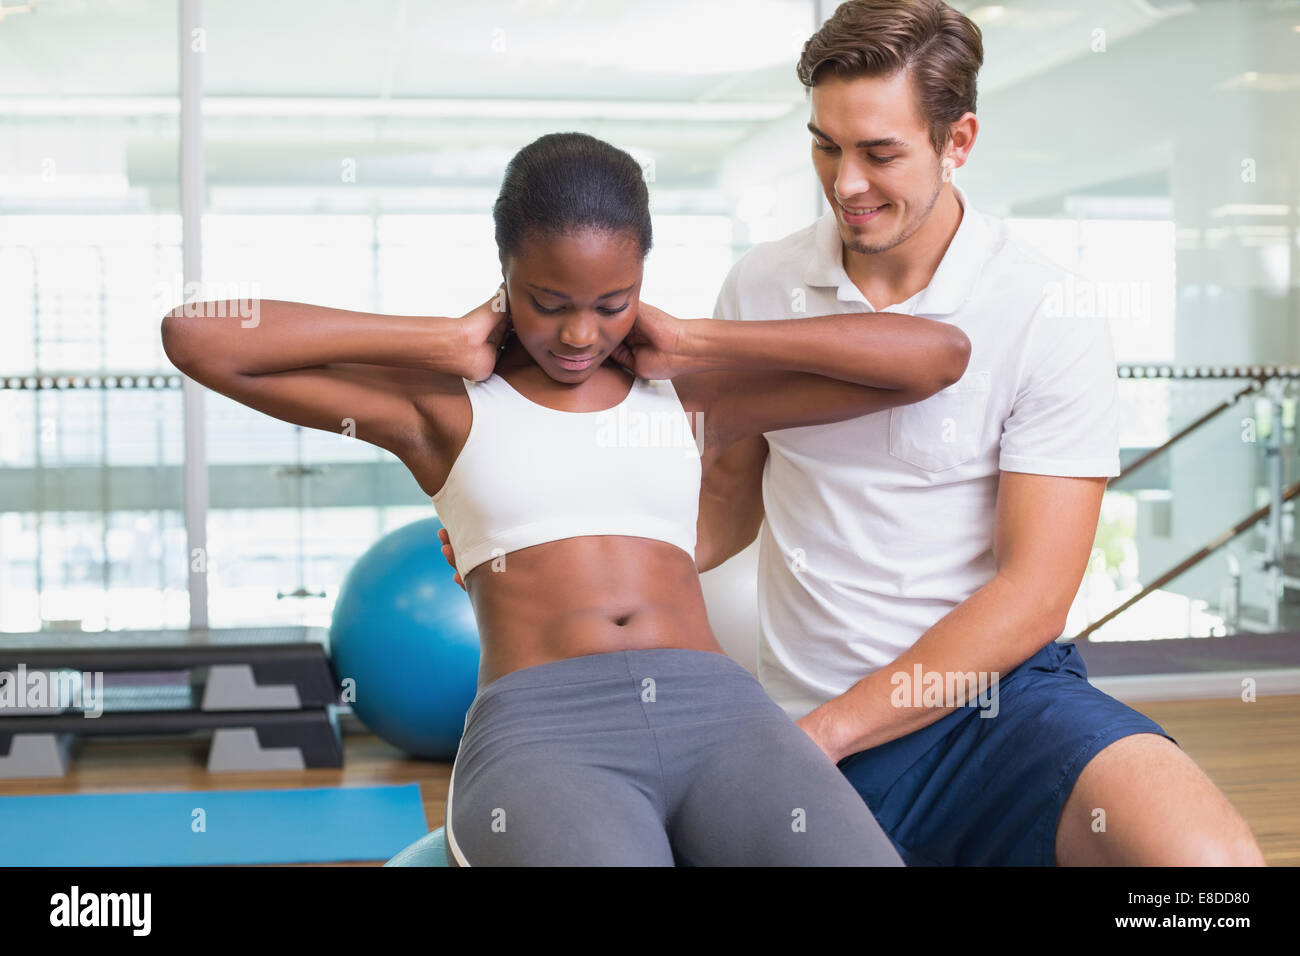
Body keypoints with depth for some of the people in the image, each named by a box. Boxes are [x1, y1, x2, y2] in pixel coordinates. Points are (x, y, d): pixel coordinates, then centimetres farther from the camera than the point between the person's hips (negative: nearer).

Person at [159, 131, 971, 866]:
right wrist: (447, 343, 7)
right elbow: (195, 335, 5)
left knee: (856, 856, -31)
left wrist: (692, 343, 12)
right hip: (540, 733, -2)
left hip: (717, 711, 3)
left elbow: (937, 355, 14)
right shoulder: (443, 409, 15)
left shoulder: (692, 398, 21)